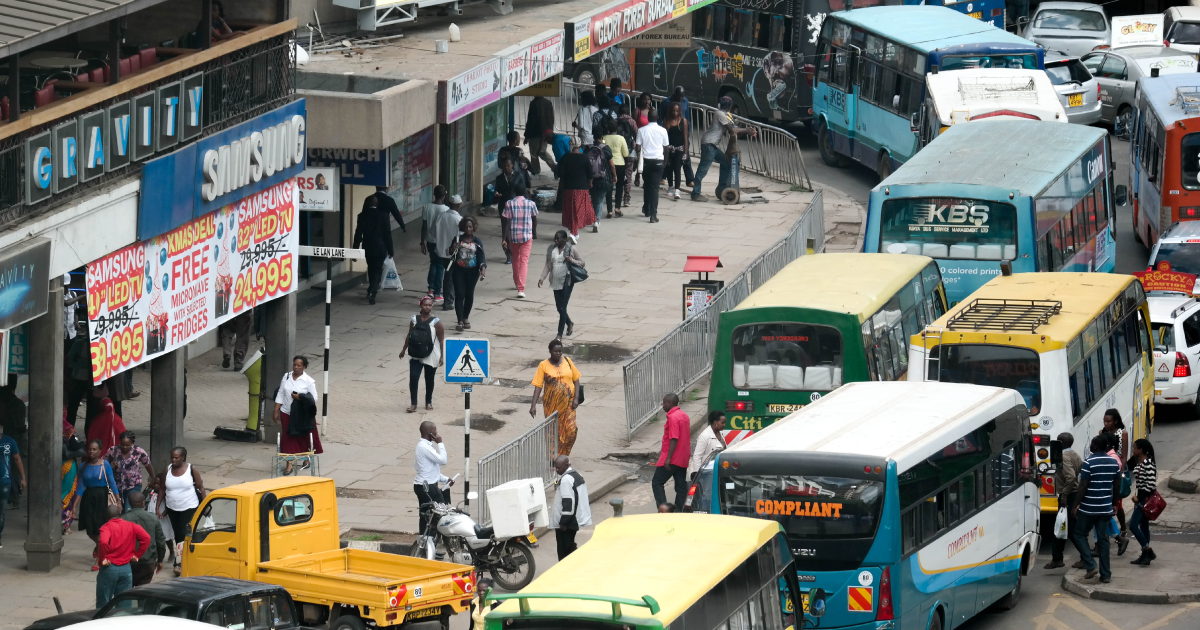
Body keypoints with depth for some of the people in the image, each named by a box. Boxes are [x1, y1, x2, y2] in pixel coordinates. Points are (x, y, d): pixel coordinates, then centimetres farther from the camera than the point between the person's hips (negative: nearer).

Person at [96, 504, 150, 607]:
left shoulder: (106, 527, -9)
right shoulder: (131, 526, 5)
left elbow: (103, 542, -28)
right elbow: (146, 538, -4)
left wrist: (102, 559, -15)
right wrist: (137, 555, 2)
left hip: (109, 568, -4)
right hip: (126, 569, 4)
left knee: (103, 604, 6)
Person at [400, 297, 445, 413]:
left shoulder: (436, 322, -9)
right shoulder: (414, 319, 1)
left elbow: (441, 340, -8)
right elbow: (409, 335, 12)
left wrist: (442, 356, -10)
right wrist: (404, 349, 15)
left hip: (430, 356, -2)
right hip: (415, 355, 2)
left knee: (429, 379, 11)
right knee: (413, 378, -6)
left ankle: (429, 402, 28)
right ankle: (413, 404, 0)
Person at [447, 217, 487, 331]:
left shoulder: (477, 241, 2)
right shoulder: (458, 240, 3)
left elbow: (481, 256, -2)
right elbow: (450, 254, 7)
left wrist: (483, 269, -17)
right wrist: (453, 249, -16)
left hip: (472, 271, 1)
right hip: (459, 270, -1)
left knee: (469, 295, 10)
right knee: (459, 295, -8)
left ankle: (466, 318, 28)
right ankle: (460, 321, -12)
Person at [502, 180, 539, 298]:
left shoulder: (509, 204, -7)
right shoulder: (531, 204, -5)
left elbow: (505, 220, -7)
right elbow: (535, 219, 7)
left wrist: (504, 236, 0)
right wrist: (534, 232, 23)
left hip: (513, 235, 1)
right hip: (527, 235, -1)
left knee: (515, 259, 22)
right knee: (524, 261, -3)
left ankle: (517, 283, 39)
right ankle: (521, 289, -14)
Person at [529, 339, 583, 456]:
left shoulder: (567, 362, 3)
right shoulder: (544, 365, -4)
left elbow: (576, 380, 7)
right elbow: (538, 386, -7)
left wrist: (576, 398, -4)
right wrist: (533, 405, -14)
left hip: (567, 402, 1)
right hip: (552, 404, -1)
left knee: (571, 430, -7)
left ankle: (564, 456, 11)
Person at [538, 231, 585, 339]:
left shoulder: (572, 249, -6)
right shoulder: (551, 249, 6)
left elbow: (582, 262, 0)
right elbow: (548, 265, 10)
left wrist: (572, 260, -20)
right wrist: (542, 278, -1)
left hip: (567, 281, -5)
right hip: (556, 282, 5)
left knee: (562, 308, -7)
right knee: (559, 308, 11)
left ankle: (560, 334, 0)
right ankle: (570, 324, 41)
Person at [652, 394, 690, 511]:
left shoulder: (673, 417, -17)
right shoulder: (684, 416, 13)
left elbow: (674, 439, -23)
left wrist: (668, 458, -23)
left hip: (671, 459, -9)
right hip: (683, 459, 9)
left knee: (657, 483, -2)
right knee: (681, 486, 10)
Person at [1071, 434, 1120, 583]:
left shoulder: (1089, 462, -15)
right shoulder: (1113, 462, 5)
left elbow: (1083, 486, -17)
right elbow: (1116, 484, 13)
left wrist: (1075, 505, -10)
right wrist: (1113, 503, 25)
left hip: (1088, 508, -5)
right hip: (1105, 508, 5)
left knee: (1080, 535, 11)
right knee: (1103, 539, 10)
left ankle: (1090, 566, -3)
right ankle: (1105, 574, 8)